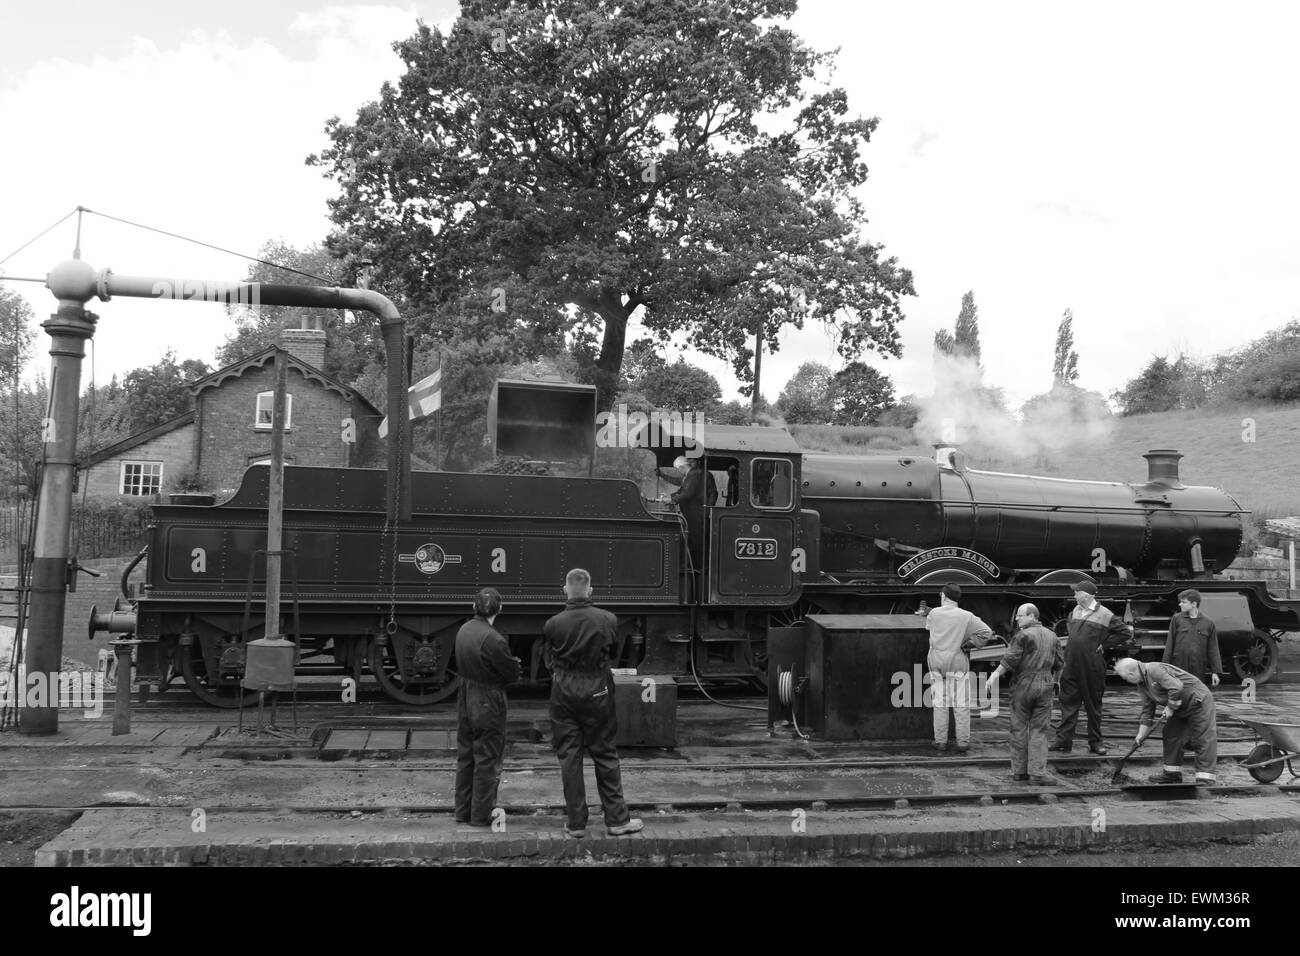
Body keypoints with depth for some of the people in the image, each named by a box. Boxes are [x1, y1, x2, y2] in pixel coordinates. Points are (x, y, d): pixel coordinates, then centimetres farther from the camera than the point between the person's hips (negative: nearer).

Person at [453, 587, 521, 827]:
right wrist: (513, 662, 6)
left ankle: (463, 811, 26)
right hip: (487, 703, -8)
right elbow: (513, 674, -16)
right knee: (487, 759, 4)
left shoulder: (463, 630, 1)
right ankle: (481, 814, 12)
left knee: (465, 757, 17)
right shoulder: (493, 640, -24)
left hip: (465, 699, 8)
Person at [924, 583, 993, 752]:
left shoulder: (933, 613, -4)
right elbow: (987, 632, -7)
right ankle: (962, 742, 8)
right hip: (957, 663, -1)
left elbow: (928, 627, 12)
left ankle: (940, 740, 13)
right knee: (961, 704, 6)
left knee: (940, 703, 9)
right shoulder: (966, 616, -7)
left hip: (937, 663, 1)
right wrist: (969, 643, -1)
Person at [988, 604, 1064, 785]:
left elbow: (1010, 660, -16)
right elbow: (1060, 663, 15)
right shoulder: (1051, 636, 10)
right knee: (1039, 730, 6)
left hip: (1023, 685, -4)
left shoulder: (1022, 635, -9)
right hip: (1044, 685, 4)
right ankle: (1037, 772, -1)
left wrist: (995, 675, -10)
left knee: (1019, 729, 6)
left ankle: (1019, 771, 11)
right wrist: (1054, 680, 29)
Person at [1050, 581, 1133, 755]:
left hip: (1093, 668, -5)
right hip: (1071, 667, 5)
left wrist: (1104, 644, -7)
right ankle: (1063, 739, 8)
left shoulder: (1105, 615, -10)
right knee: (1068, 703, 5)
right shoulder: (1075, 611, 9)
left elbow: (1126, 632, -6)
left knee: (1093, 705, 7)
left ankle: (1095, 742, 17)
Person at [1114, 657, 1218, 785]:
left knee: (1204, 739, -10)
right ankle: (1172, 774, 22)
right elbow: (1147, 711, 12)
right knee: (1170, 735, 13)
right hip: (1180, 707, 11)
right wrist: (1141, 735, 9)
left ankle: (1205, 779, -12)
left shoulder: (1154, 670, -23)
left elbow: (1176, 688, -31)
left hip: (1198, 700, -11)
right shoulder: (1142, 683, 7)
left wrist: (1170, 708, -18)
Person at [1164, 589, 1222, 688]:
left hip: (1199, 671, 0)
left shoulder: (1208, 623, 5)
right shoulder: (1176, 619, 4)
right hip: (1178, 667, 0)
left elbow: (1213, 650, 6)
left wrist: (1215, 672, 2)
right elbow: (1169, 645, 5)